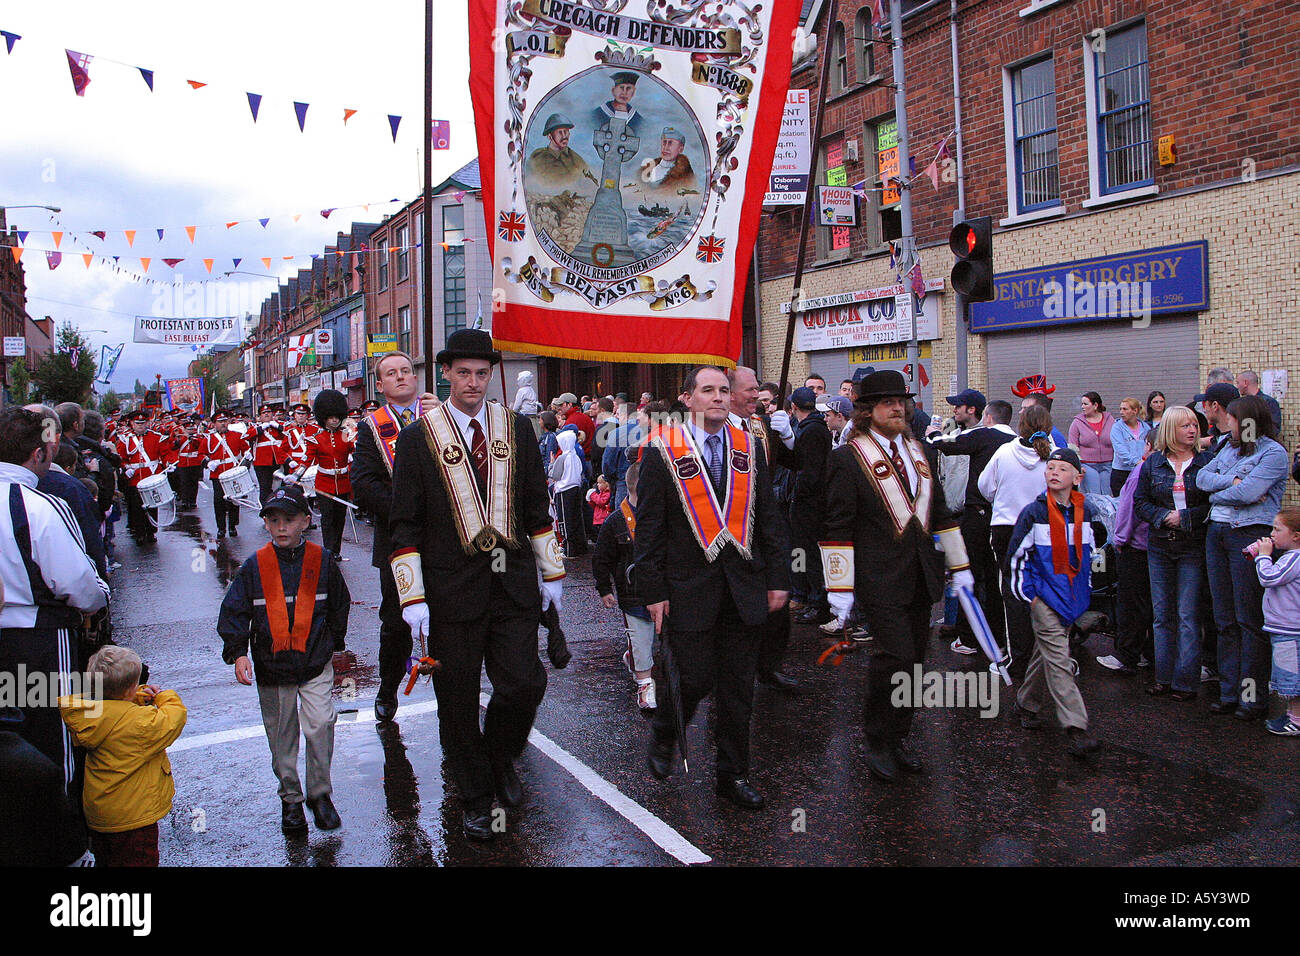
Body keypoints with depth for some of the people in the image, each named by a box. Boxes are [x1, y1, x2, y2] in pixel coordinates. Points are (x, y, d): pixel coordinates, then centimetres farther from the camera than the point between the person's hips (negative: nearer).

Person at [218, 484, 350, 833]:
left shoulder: (322, 561, -2)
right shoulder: (255, 566, -3)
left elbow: (339, 604, 11)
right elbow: (234, 610, 0)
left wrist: (334, 643, 13)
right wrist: (237, 652, -11)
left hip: (316, 664, -1)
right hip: (271, 667, 1)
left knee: (320, 725, -13)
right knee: (282, 738, 10)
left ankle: (320, 794, 6)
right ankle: (290, 798, 27)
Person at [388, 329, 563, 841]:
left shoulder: (517, 428, 7)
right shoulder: (417, 438, -2)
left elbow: (537, 507, 12)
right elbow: (405, 525, -2)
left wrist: (551, 573, 11)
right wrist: (412, 598, -8)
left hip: (514, 586, 2)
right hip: (451, 591, -2)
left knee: (525, 685, -1)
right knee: (458, 703, 7)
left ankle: (500, 755, 31)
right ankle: (475, 799, 28)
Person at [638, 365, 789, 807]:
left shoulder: (749, 448, 8)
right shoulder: (663, 451, -4)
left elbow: (768, 519, 10)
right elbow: (649, 527, -4)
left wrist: (777, 578, 6)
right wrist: (653, 591, -7)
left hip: (743, 588, 4)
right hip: (688, 588, -3)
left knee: (738, 689, 9)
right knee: (693, 679, 1)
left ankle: (732, 774, 24)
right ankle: (662, 737, 33)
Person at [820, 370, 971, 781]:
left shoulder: (923, 453, 14)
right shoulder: (848, 458, -6)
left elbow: (940, 512, 20)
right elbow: (838, 527, -9)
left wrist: (959, 567, 17)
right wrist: (840, 587, -13)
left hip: (921, 577, 6)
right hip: (879, 579, -6)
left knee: (913, 660, 10)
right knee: (894, 656, -13)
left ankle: (898, 736, 25)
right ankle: (877, 743, 5)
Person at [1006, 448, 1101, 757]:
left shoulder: (1085, 512, 6)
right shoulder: (1034, 512, -7)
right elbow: (1017, 555, -4)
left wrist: (1086, 589, 17)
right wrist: (1028, 594, -7)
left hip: (1072, 597, 5)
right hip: (1044, 596, -5)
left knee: (1047, 654, 14)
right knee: (1057, 657, -11)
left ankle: (1027, 703, 33)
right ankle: (1076, 726, -14)